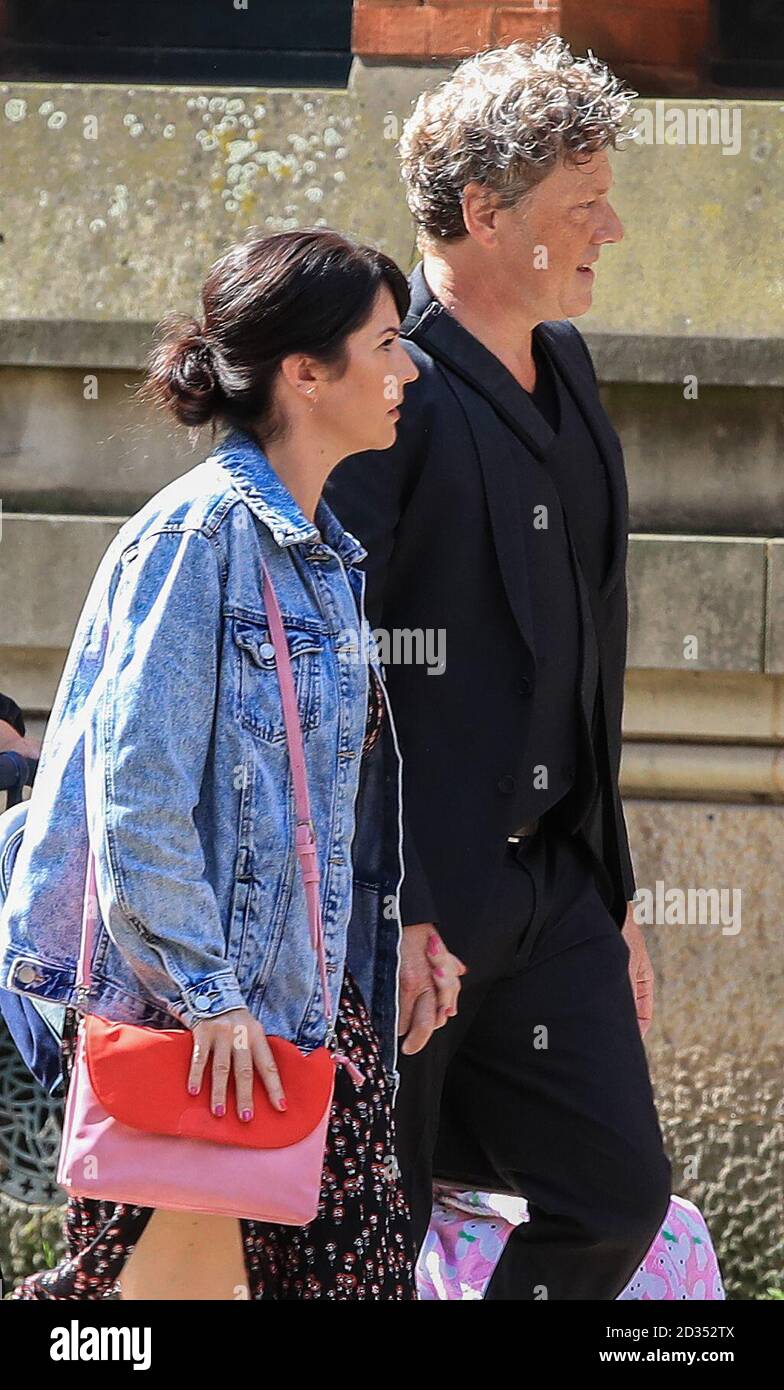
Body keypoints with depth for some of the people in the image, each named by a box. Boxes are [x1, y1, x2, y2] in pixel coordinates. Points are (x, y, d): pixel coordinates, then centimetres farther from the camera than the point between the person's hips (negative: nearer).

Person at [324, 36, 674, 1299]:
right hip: (404, 902, -8)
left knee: (615, 1193, 7)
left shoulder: (562, 369, 13)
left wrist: (610, 892, 19)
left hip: (550, 884, 8)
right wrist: (386, 910, -23)